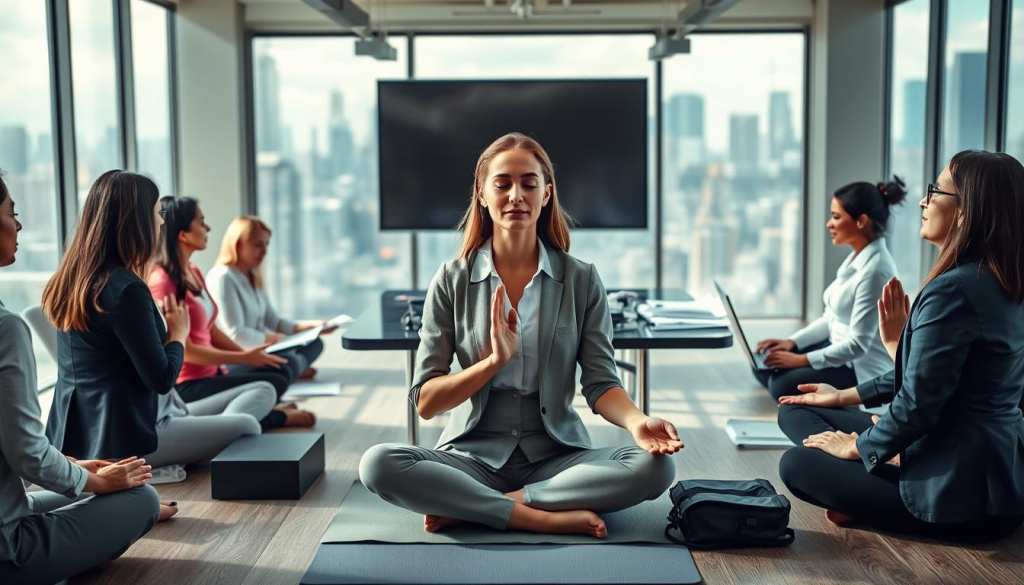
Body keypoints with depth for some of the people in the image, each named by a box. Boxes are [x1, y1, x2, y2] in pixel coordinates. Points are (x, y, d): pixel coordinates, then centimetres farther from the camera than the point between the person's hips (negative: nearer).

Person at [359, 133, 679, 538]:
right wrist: (494, 360, -17)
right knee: (378, 464, -28)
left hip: (557, 457, 1)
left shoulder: (581, 280, 2)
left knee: (656, 467, -26)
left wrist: (637, 422, -24)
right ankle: (549, 518, -24)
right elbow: (425, 402, -2)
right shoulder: (453, 281, 1)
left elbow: (600, 384, -2)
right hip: (474, 456, 0)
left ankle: (467, 509, -21)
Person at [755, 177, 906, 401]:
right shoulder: (857, 257, 6)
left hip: (863, 369, -9)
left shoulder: (875, 268, -24)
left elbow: (858, 344, -25)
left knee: (783, 385, -24)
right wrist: (792, 341, 2)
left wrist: (802, 360, -21)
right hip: (841, 351, 9)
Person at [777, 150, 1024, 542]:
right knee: (795, 410, 12)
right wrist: (845, 397, 20)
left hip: (964, 489, -10)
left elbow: (917, 404, -24)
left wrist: (857, 447, -5)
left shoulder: (952, 290, -24)